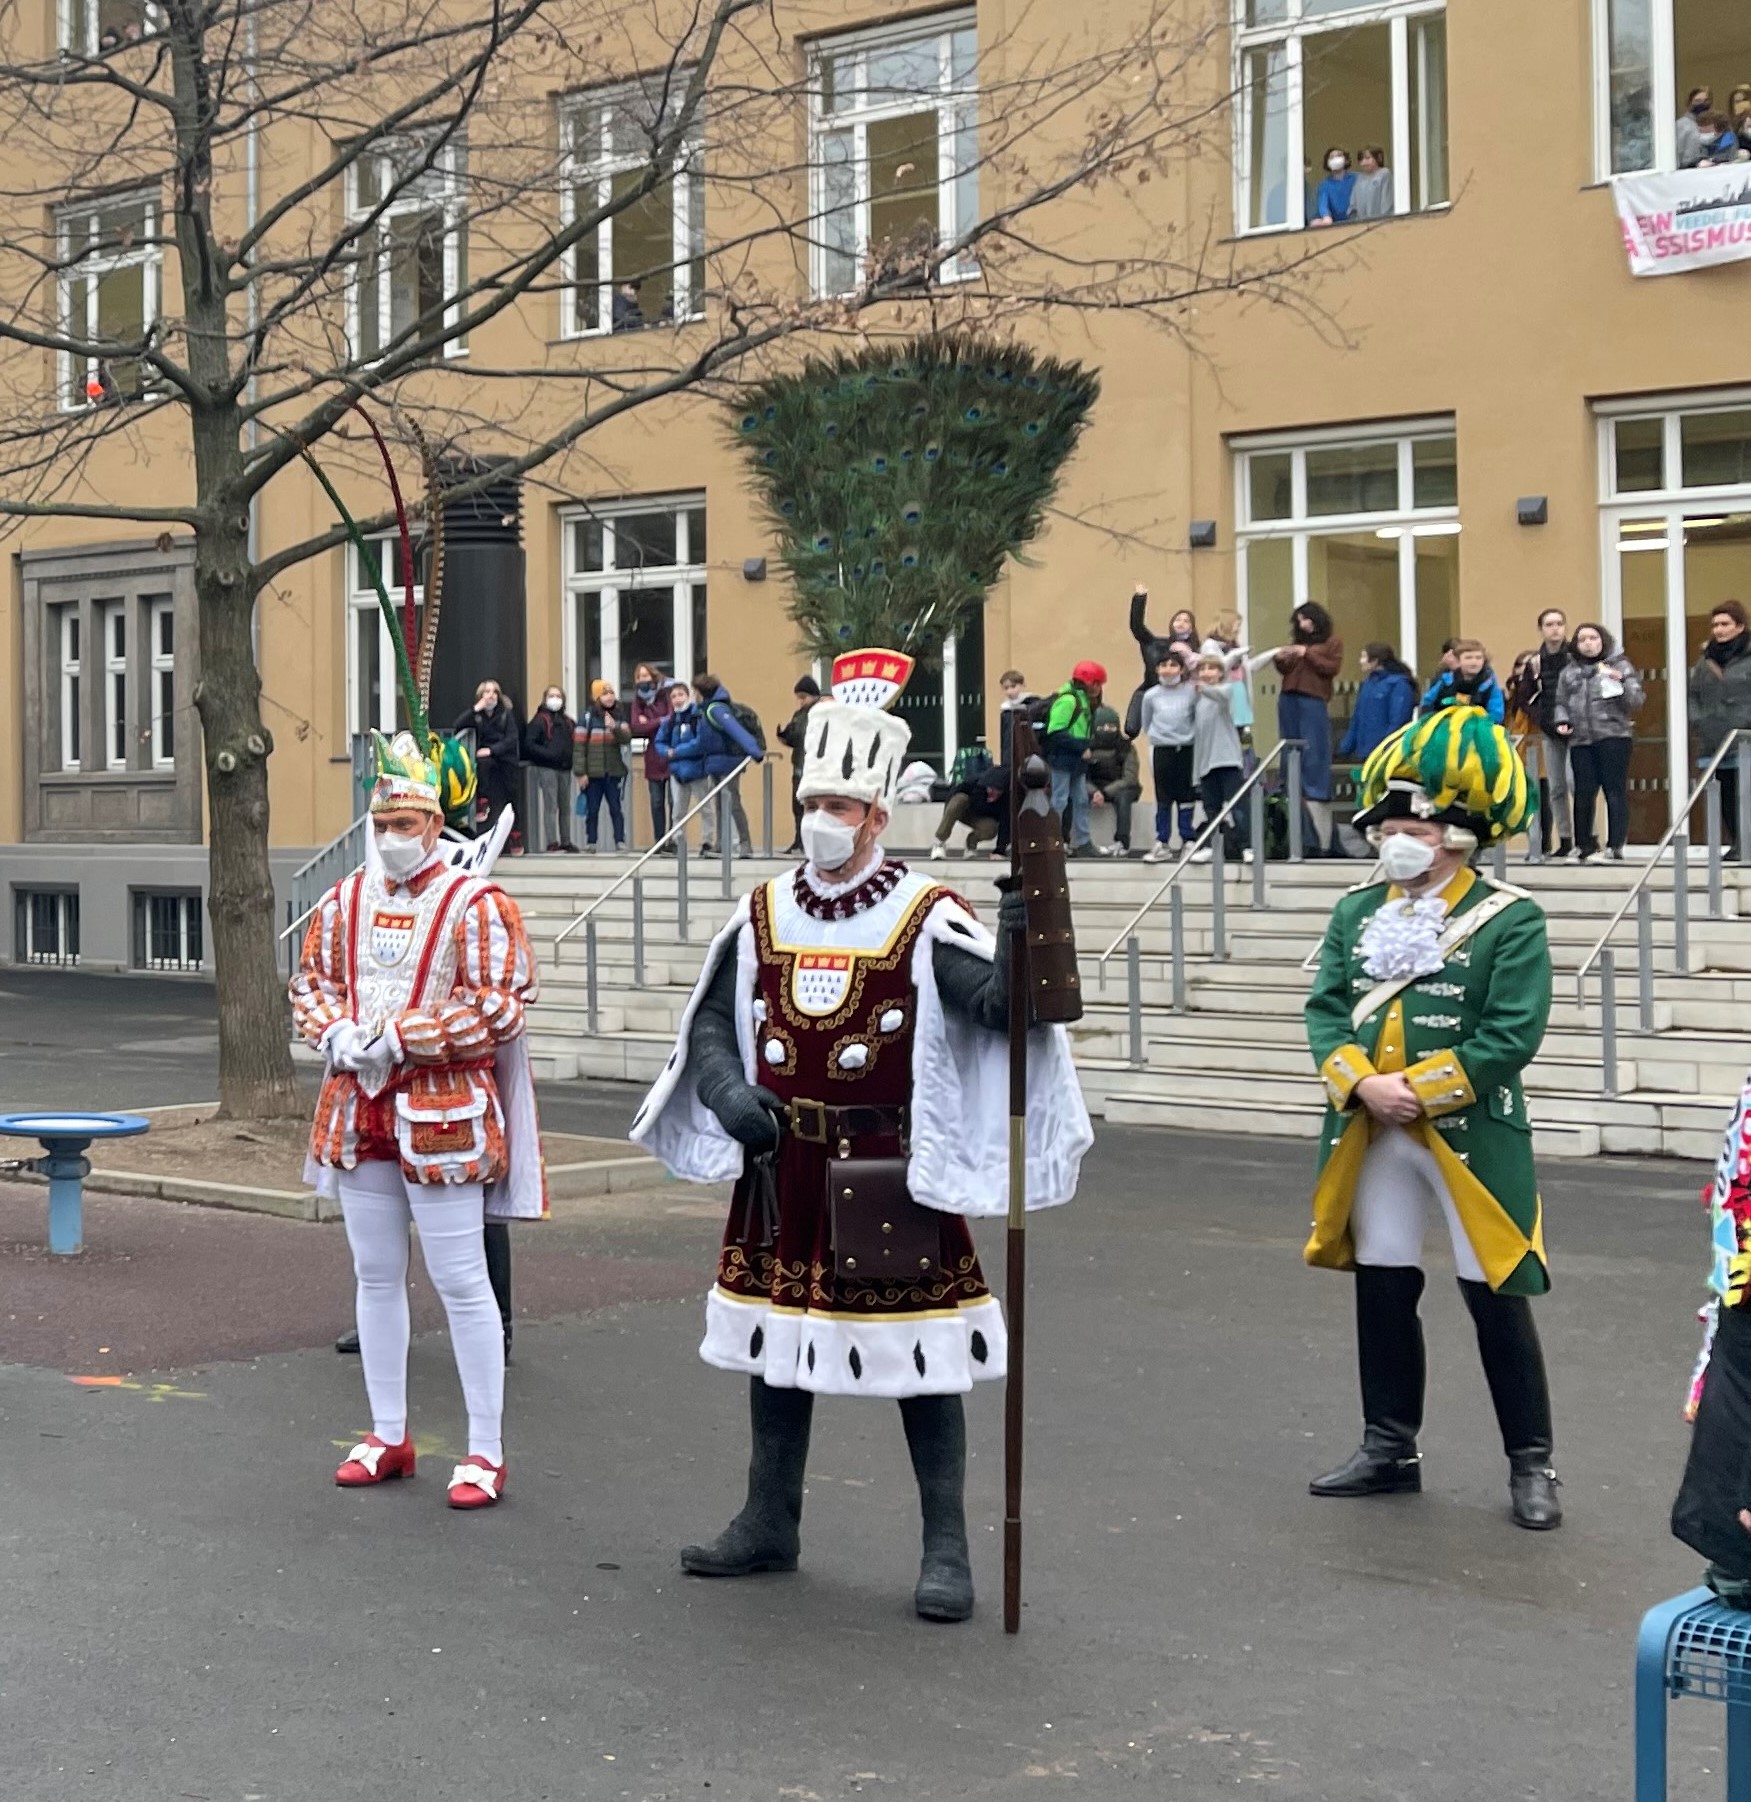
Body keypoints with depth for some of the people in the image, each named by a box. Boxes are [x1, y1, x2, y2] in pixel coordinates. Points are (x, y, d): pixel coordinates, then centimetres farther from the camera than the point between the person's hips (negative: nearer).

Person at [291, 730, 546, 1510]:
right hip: (358, 1110, 6)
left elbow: (500, 1007, -15)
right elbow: (311, 982, 14)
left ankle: (486, 1452, 4)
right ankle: (388, 1437, 25)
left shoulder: (476, 904, -9)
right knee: (376, 1276, 13)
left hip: (441, 1115, -6)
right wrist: (337, 1033, -8)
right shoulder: (346, 900, 9)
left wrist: (400, 1036, -19)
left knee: (461, 1282, -3)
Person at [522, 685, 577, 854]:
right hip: (547, 768, -5)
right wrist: (547, 754, -17)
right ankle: (551, 842, -9)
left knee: (565, 806, 9)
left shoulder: (568, 722, 16)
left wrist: (571, 758, 2)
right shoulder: (540, 720, 0)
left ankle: (566, 841, 15)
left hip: (565, 768, 5)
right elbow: (529, 743, -7)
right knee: (550, 806, -8)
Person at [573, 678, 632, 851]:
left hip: (614, 772, 2)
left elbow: (626, 738, -6)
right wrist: (580, 772, -9)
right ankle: (590, 842, 10)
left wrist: (614, 727, -25)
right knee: (592, 810, 4)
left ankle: (620, 841, 1)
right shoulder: (588, 717, -3)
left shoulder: (618, 717, 7)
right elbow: (579, 746, -5)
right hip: (593, 773, -2)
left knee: (615, 808, 1)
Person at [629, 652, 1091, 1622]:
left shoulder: (926, 917, -8)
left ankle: (945, 1551, 9)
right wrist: (728, 1092, -7)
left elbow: (995, 1006, -20)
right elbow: (711, 1025, 11)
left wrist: (1017, 950, -40)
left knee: (921, 1358, 0)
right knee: (773, 1344, 15)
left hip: (891, 1178, -5)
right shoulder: (762, 913, 6)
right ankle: (769, 1524, 31)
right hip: (780, 1170, 5)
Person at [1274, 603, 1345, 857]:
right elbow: (1287, 671, 15)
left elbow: (1332, 668, -5)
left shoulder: (1332, 642, 7)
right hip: (1289, 700, 5)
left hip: (1313, 702, -5)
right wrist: (1280, 660, -4)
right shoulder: (1297, 641, 18)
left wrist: (1307, 654, -9)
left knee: (1315, 759, -7)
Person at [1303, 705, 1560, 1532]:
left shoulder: (1510, 919, -8)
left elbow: (1512, 1036, -15)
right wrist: (1362, 1084, -15)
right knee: (1382, 1289, 12)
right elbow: (1325, 1011, 3)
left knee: (1496, 1298, 0)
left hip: (1470, 1137, -5)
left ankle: (1531, 1465, 11)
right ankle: (1390, 1448, 26)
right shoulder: (1355, 913, 8)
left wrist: (1418, 1090, -19)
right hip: (1371, 1137, 5)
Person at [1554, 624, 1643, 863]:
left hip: (1613, 737, -3)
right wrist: (1562, 721, 3)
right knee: (1583, 794, 0)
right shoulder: (1569, 672, 17)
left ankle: (1615, 847, -4)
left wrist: (1620, 681, -15)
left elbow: (1635, 702, 1)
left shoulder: (1620, 666, 8)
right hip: (1580, 740, 3)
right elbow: (1561, 703, 22)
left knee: (1615, 792, -6)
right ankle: (1586, 846, 10)